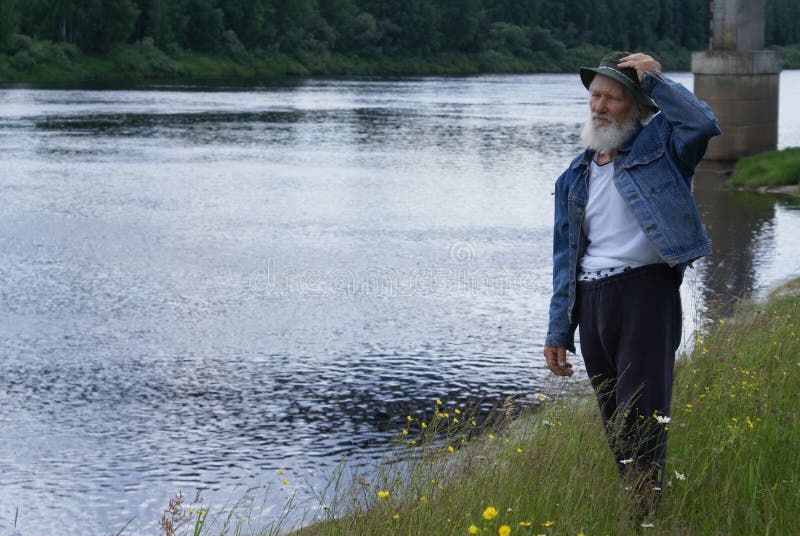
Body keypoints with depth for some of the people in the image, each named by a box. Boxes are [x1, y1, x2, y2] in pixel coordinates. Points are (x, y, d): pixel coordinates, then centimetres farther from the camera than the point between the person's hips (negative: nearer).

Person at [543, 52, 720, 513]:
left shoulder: (659, 144, 3)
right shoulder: (575, 176, 18)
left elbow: (704, 123, -20)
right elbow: (565, 256, 19)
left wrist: (655, 78, -9)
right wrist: (558, 331, 14)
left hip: (645, 290, -6)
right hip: (590, 300, 6)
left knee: (641, 418, -12)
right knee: (612, 420, 11)